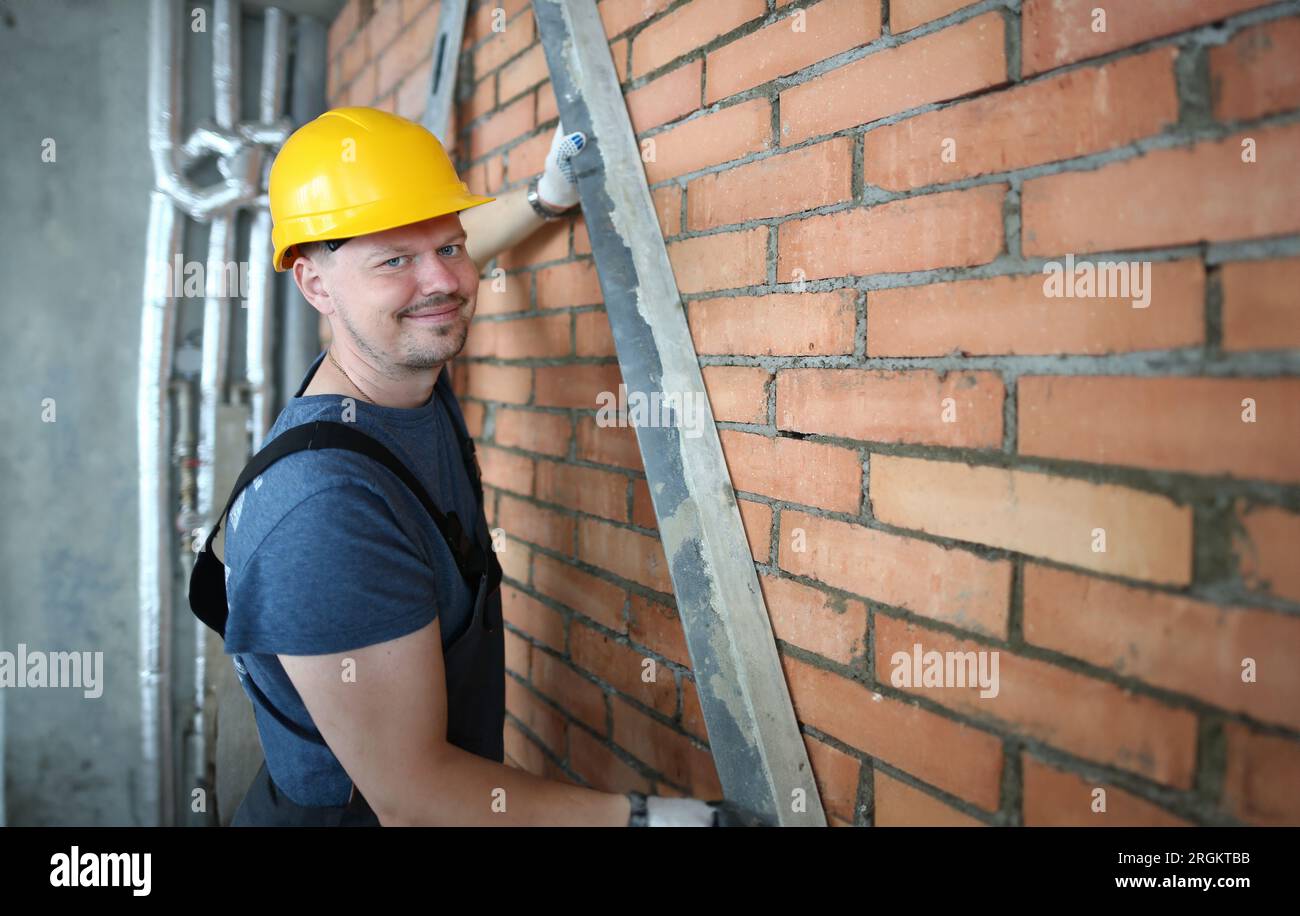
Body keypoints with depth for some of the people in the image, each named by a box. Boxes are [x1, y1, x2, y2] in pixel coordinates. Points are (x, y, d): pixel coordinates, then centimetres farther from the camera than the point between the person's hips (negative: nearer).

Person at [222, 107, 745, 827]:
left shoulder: (408, 369, -8)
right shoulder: (325, 509, -34)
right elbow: (409, 800, -31)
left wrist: (545, 199, 9)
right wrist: (638, 816, -26)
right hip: (346, 812, -8)